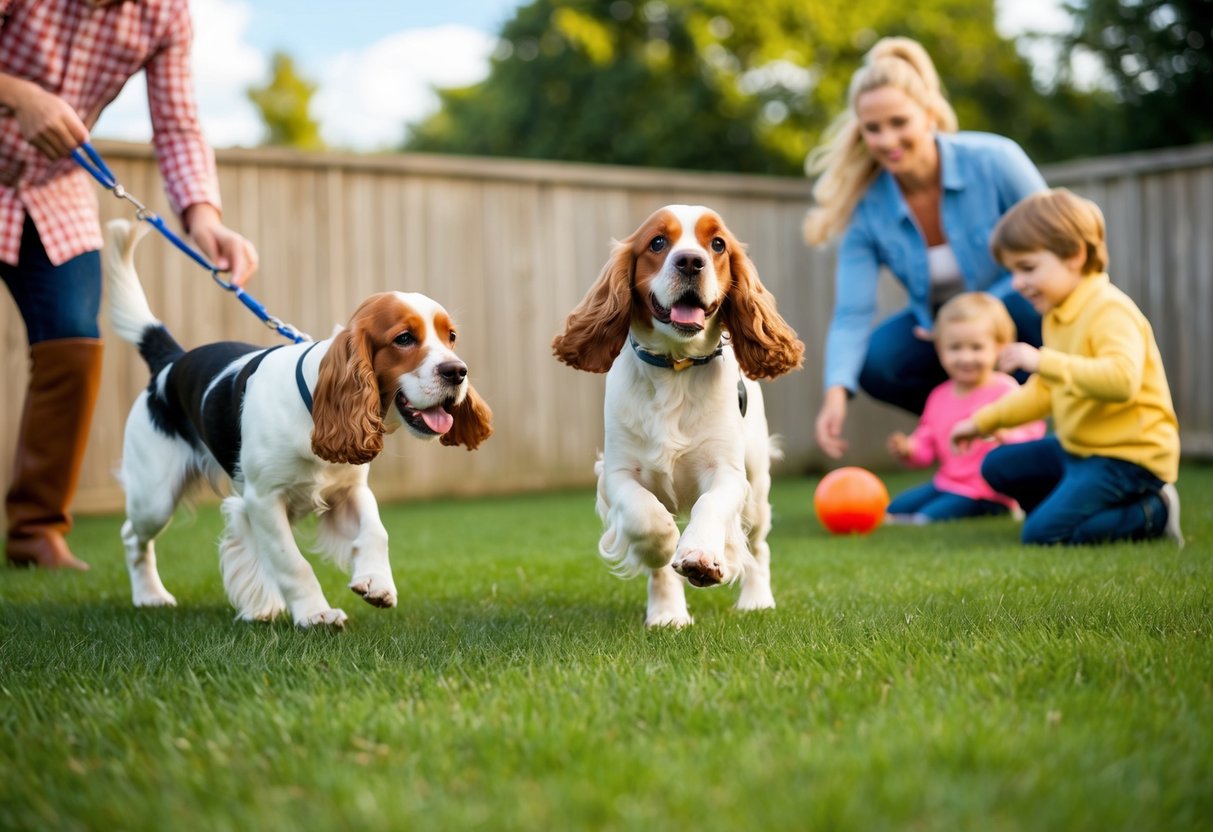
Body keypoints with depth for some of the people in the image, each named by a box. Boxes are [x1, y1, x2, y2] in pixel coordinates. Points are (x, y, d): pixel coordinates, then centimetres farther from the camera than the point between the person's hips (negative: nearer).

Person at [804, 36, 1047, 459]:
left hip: (1016, 309, -3)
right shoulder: (867, 207, -14)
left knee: (1033, 303, -37)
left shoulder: (994, 160, -21)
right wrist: (836, 392, -37)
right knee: (876, 361, -26)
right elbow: (852, 314, -19)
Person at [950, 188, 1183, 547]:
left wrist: (1042, 361, -36)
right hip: (1078, 447, 10)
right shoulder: (1057, 315, 10)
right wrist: (982, 422, 25)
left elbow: (1122, 379, -38)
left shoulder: (1109, 310, -20)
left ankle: (1153, 514, -4)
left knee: (1041, 533, -19)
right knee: (998, 467, 16)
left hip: (1129, 456, -10)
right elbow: (1045, 390, 24)